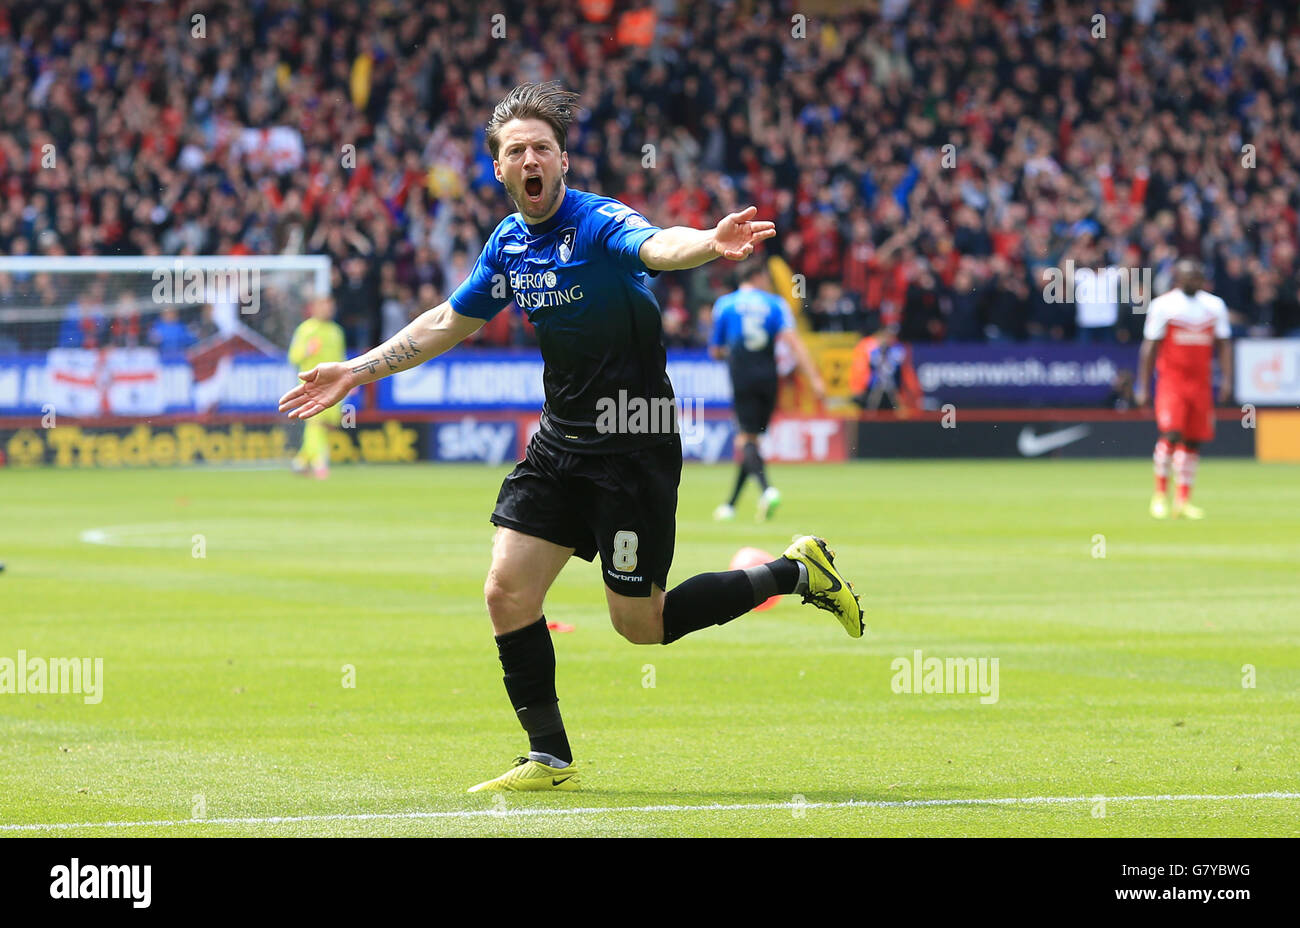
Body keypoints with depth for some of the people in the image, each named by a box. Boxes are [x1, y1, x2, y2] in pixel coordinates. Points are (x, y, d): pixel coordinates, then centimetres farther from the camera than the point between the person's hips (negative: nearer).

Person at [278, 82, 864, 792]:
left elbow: (658, 245, -40)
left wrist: (710, 244, -63)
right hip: (561, 442, 7)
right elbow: (446, 323, 22)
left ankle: (796, 573, 16)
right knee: (508, 592, -1)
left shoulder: (599, 222, -17)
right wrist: (357, 372, 20)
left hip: (635, 447, -7)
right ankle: (549, 760, 12)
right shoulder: (508, 244, 6)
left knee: (640, 623, -3)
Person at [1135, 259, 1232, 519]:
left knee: (1193, 440, 2)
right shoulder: (1162, 305, -2)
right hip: (1171, 380, -4)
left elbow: (1223, 344, 11)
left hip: (1201, 381, 4)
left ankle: (1183, 500, 8)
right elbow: (1149, 348, -1)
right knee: (1171, 433, -17)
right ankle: (1160, 493, -3)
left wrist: (1226, 379, -1)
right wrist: (1142, 387, -4)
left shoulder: (1214, 306, 9)